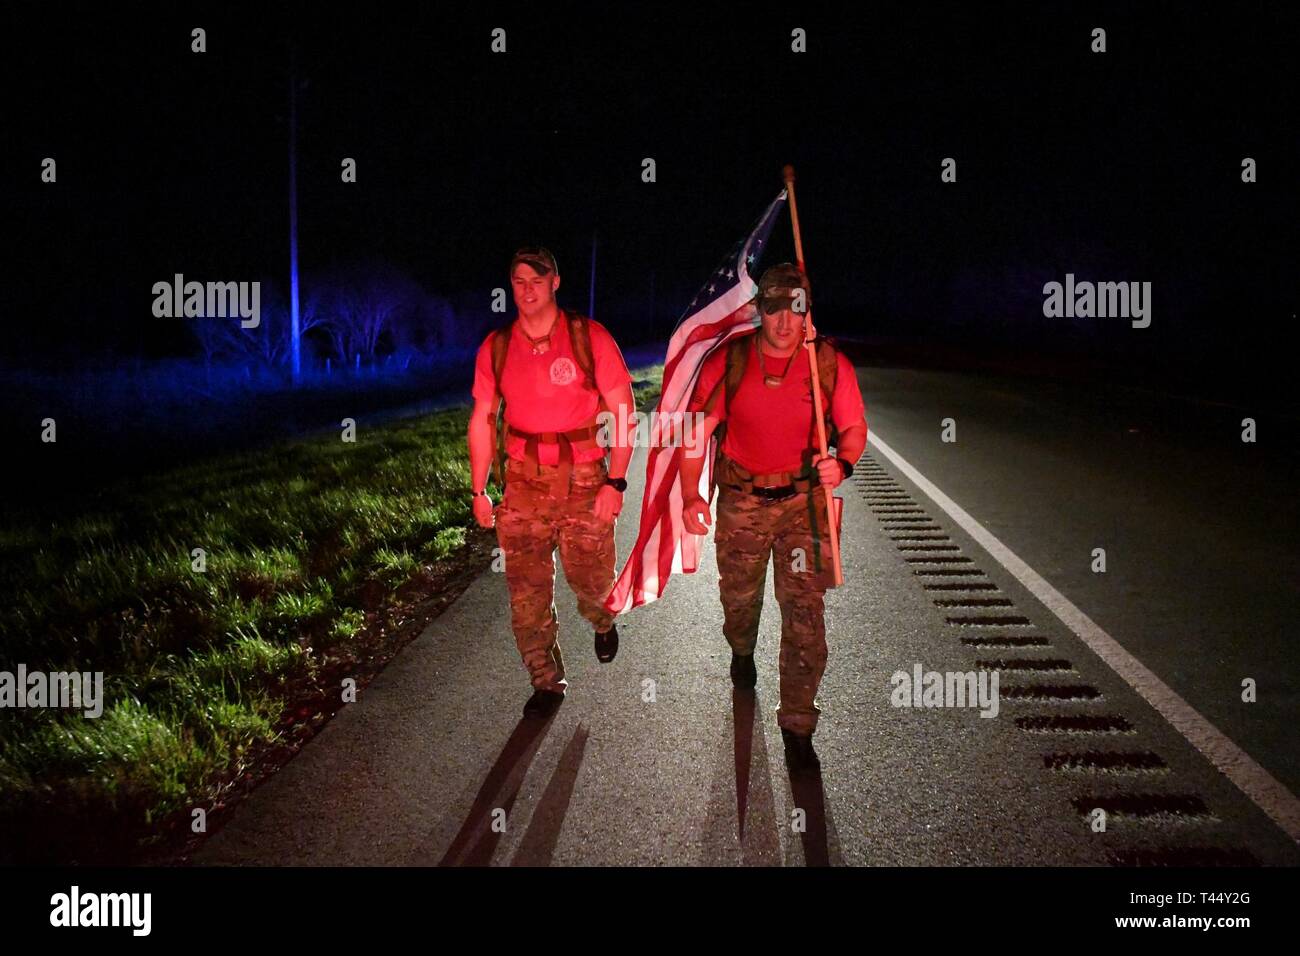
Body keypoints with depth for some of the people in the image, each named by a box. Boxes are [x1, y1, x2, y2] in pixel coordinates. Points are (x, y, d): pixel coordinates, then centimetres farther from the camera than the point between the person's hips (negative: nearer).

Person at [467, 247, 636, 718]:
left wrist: (615, 481, -10)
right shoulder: (496, 347, 4)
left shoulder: (589, 338, -5)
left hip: (584, 478, -2)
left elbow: (624, 412, -4)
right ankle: (546, 682, 18)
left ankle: (603, 622, 40)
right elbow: (482, 419, 10)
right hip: (523, 482, 2)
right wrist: (479, 490, 7)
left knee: (592, 581, 3)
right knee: (526, 589, 1)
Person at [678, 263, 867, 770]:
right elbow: (698, 429, -3)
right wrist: (690, 496, -13)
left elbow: (854, 428, 1)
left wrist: (842, 465, -21)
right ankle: (742, 652, 55)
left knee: (804, 610, -7)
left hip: (804, 500, -1)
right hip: (741, 500, 1)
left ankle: (797, 724, 3)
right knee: (739, 595, 18)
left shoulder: (830, 364, -8)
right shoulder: (729, 360, -8)